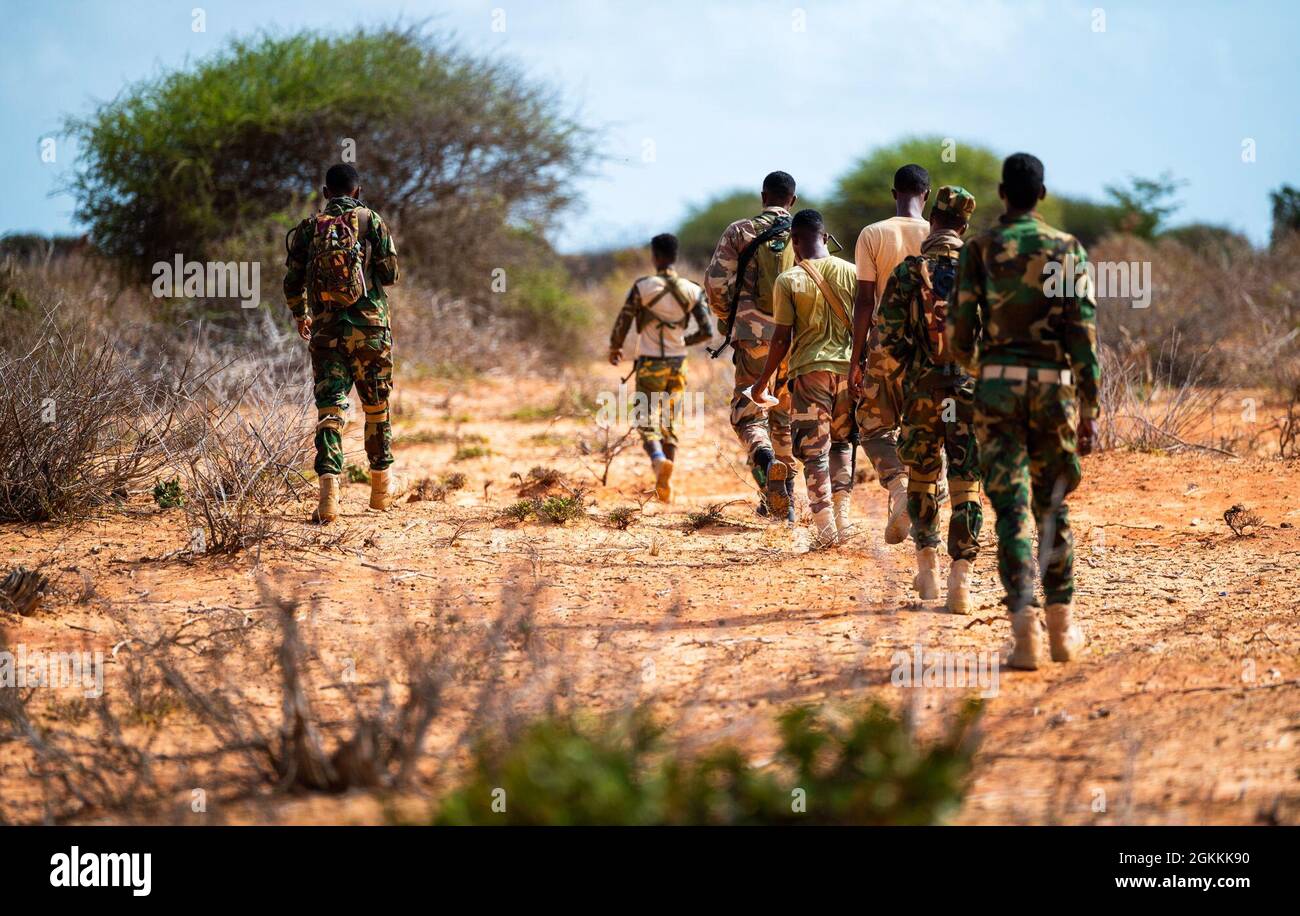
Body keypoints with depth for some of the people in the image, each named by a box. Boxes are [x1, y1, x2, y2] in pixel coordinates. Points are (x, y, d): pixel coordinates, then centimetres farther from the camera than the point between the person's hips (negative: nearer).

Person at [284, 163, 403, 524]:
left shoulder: (308, 228, 5)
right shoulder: (371, 221, -2)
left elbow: (292, 281, 7)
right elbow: (390, 273, -3)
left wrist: (300, 315, 27)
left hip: (326, 330, 1)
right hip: (369, 327, -1)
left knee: (329, 409, -2)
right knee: (376, 406, 14)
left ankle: (329, 490, -19)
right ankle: (382, 485, 25)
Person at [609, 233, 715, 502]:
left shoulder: (642, 287, -10)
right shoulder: (691, 291, -1)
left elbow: (621, 324, -8)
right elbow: (707, 331, -2)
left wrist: (615, 348, 12)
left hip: (650, 364, -3)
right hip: (678, 364, 4)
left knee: (648, 423, -1)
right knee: (669, 425, 15)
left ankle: (659, 460, -32)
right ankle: (665, 485, 13)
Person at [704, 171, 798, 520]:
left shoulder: (739, 232, 1)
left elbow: (715, 282, -3)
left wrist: (726, 318, 16)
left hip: (753, 337, -2)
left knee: (748, 413, 1)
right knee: (786, 418, 15)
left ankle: (765, 460, -31)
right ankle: (784, 499, 18)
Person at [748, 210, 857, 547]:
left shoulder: (788, 280, -6)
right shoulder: (851, 272, 3)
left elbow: (782, 339, -7)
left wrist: (762, 381, 4)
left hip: (809, 370, -3)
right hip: (848, 368, 3)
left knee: (814, 450, 2)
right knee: (842, 443, 19)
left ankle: (825, 528, -3)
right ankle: (842, 515, 11)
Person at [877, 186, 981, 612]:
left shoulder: (907, 272, -4)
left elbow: (889, 336, -4)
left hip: (923, 389, 0)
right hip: (971, 389, 0)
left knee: (921, 477, 19)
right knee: (965, 484, 0)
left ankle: (927, 566, 22)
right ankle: (960, 578, -7)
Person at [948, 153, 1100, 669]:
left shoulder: (979, 250, 1)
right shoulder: (1067, 250, 1)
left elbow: (960, 335, -1)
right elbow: (1084, 334, -4)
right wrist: (1090, 410, 0)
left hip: (998, 386, -1)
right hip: (1054, 385, 1)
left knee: (1012, 510, -2)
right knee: (1052, 507, 15)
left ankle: (1025, 629, -14)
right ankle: (1062, 627, 20)